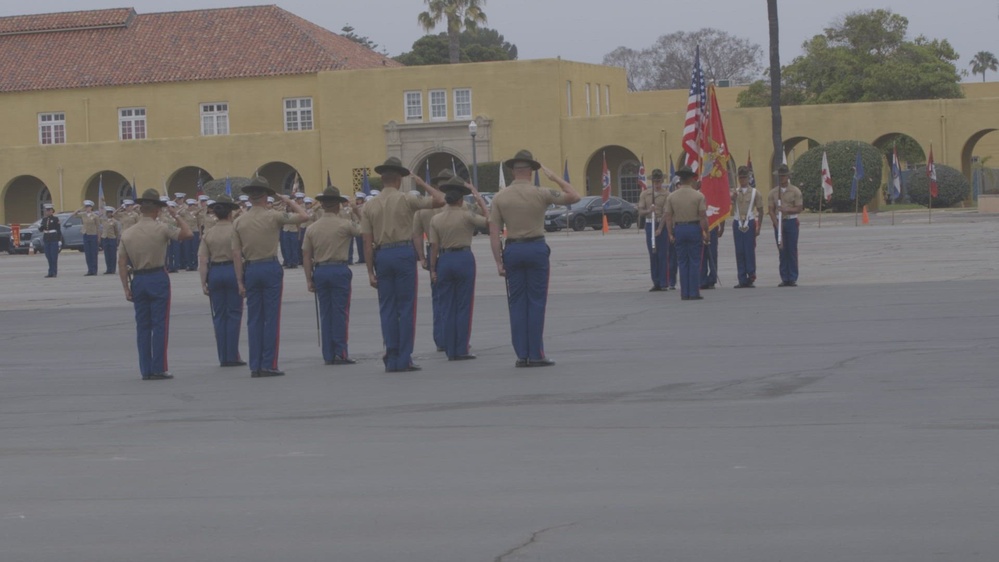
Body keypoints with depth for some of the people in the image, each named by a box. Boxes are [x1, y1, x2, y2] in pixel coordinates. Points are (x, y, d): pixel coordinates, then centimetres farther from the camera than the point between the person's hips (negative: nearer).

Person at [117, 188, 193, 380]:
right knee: (160, 325, -1)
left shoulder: (127, 234, 4)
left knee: (142, 326, 8)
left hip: (137, 280, 4)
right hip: (158, 278, -4)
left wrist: (126, 289, 6)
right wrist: (176, 216, 4)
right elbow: (187, 234, -6)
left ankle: (146, 370, 8)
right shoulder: (161, 229, -8)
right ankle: (158, 369, -3)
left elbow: (122, 263, 3)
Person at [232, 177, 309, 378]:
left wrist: (240, 280, 4)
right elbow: (303, 216, -3)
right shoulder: (273, 216, -6)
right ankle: (268, 365, -3)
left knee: (254, 319, 7)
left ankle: (255, 366, 6)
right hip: (271, 268, -3)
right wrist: (288, 200, 11)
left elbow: (236, 253, 1)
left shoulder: (238, 222, 4)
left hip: (250, 270, 4)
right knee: (271, 318, 0)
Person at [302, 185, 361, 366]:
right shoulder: (344, 224, -7)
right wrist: (355, 214, 23)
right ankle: (340, 352, -5)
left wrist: (309, 280, 9)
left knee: (325, 314, 7)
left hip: (320, 271, 4)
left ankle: (328, 355, 9)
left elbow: (306, 256, 5)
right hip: (339, 269, -4)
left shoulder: (311, 228, 5)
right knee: (340, 312, -1)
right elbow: (361, 229, 11)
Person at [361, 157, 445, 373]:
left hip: (381, 255, 3)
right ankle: (404, 359, -1)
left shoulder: (369, 206, 6)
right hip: (404, 252, -3)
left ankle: (391, 359, 5)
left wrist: (371, 272, 5)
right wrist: (423, 184, 13)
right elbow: (439, 200, -2)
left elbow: (367, 242, 3)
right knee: (406, 306, 1)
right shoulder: (405, 199, -3)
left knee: (387, 308, 7)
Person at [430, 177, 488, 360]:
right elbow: (488, 220, -1)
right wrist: (480, 199, 4)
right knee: (463, 306, 2)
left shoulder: (436, 219, 1)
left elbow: (434, 246, 1)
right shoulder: (466, 216, -8)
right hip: (464, 258, -3)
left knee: (446, 307, 8)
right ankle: (461, 350, -1)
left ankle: (450, 351, 7)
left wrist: (433, 269, 6)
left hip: (444, 260, 3)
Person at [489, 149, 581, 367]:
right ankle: (535, 355, -1)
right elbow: (574, 197, -1)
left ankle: (521, 355, 5)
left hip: (512, 250, 2)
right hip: (536, 248, -2)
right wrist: (554, 177, 5)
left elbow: (494, 233, -2)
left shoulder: (500, 197, 1)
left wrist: (499, 261, 2)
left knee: (517, 304, 7)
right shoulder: (540, 194, -6)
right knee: (536, 302, 1)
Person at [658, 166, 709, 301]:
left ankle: (684, 293, 7)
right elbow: (703, 217, -10)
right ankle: (694, 293, -1)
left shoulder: (671, 197, 1)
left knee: (682, 263, 8)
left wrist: (670, 234, 6)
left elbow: (668, 217, 0)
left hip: (679, 229, 3)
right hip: (694, 228, -3)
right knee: (695, 262, 2)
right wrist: (706, 233, -3)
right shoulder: (698, 196, -6)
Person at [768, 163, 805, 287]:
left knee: (792, 251, -2)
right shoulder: (773, 193, 7)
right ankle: (784, 279, 5)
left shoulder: (795, 191, 0)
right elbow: (771, 210, 2)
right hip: (778, 222, 2)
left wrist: (786, 210, -18)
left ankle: (793, 279, 1)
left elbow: (799, 208, -4)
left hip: (791, 222, -2)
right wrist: (777, 225, -9)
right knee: (782, 251, 2)